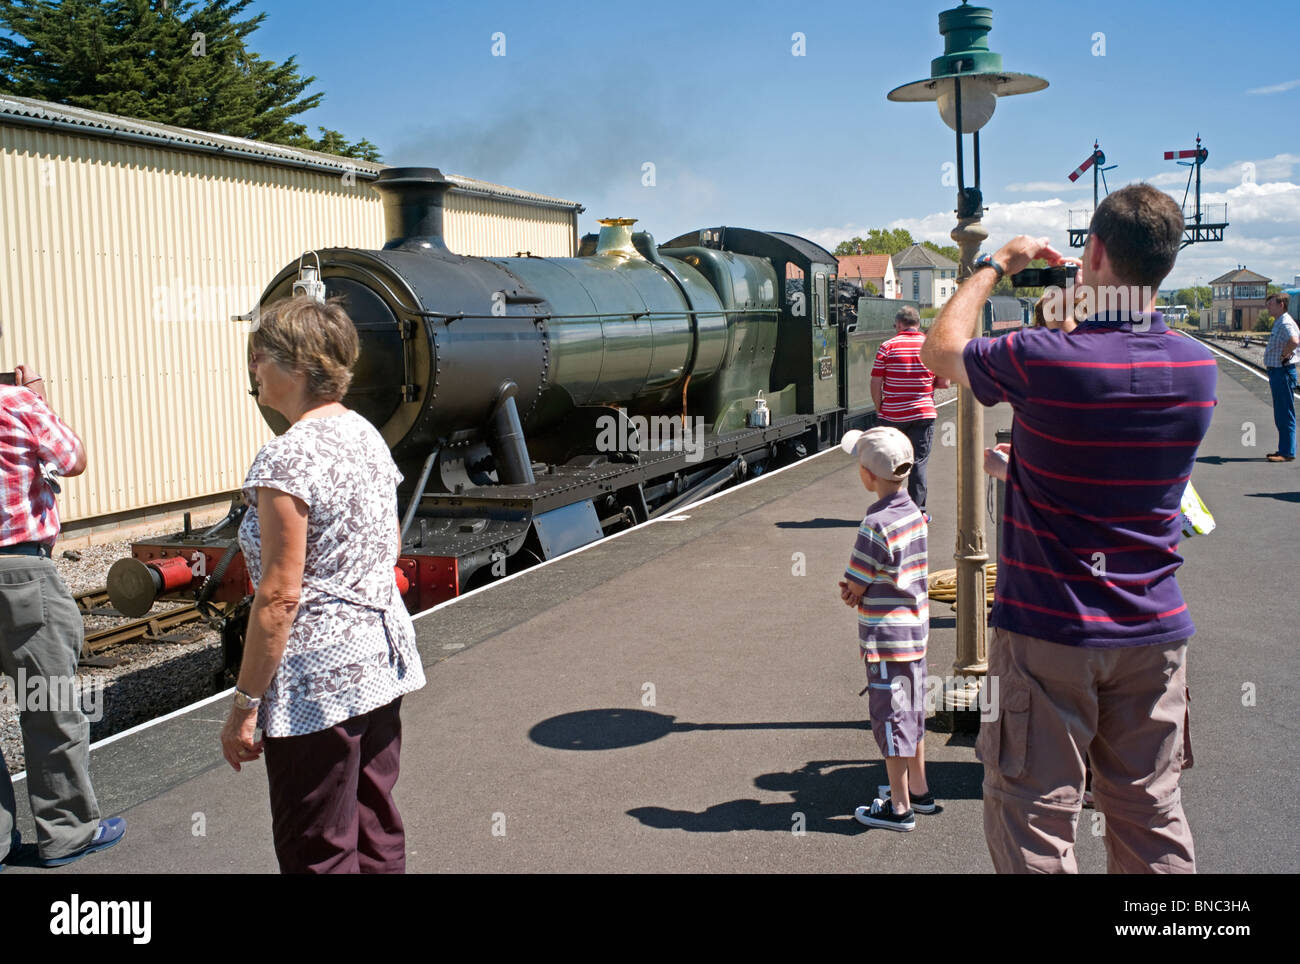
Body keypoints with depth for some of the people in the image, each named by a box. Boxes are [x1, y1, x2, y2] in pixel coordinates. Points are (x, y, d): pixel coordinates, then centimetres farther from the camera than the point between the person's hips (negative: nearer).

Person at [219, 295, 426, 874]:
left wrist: (244, 705, -13)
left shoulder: (286, 459, -18)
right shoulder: (369, 436, 7)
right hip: (385, 660, 9)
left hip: (318, 683, -9)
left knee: (317, 854, 6)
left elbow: (280, 597, -20)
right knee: (378, 836, 19)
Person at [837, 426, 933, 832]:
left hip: (887, 638, -8)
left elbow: (854, 590, -15)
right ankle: (919, 791, 33)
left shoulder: (876, 525, -22)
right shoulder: (913, 513, 4)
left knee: (890, 719, 3)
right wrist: (857, 586, -1)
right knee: (912, 714, 20)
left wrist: (851, 591, 6)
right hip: (915, 631, 8)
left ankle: (899, 808, 14)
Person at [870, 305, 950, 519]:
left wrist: (880, 409, 6)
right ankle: (917, 510, 6)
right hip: (923, 414, 1)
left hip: (892, 415, -1)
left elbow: (875, 384, -6)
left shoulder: (887, 347, -4)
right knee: (919, 462, 6)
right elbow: (944, 382, 2)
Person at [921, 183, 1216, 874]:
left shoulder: (1043, 361, -19)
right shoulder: (1200, 369, -3)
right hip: (1154, 632, 5)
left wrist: (995, 266, 12)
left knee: (1034, 818, 6)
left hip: (1050, 630, -5)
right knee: (1150, 814, 17)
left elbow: (939, 349, 1)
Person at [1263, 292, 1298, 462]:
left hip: (1283, 372, -10)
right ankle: (1284, 450, 22)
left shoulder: (1285, 323, -17)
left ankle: (1287, 453, -3)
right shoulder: (1279, 322, 15)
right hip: (1277, 372, 10)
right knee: (1280, 415, 15)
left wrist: (1284, 356, -23)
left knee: (1285, 414, -6)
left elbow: (1294, 341, -37)